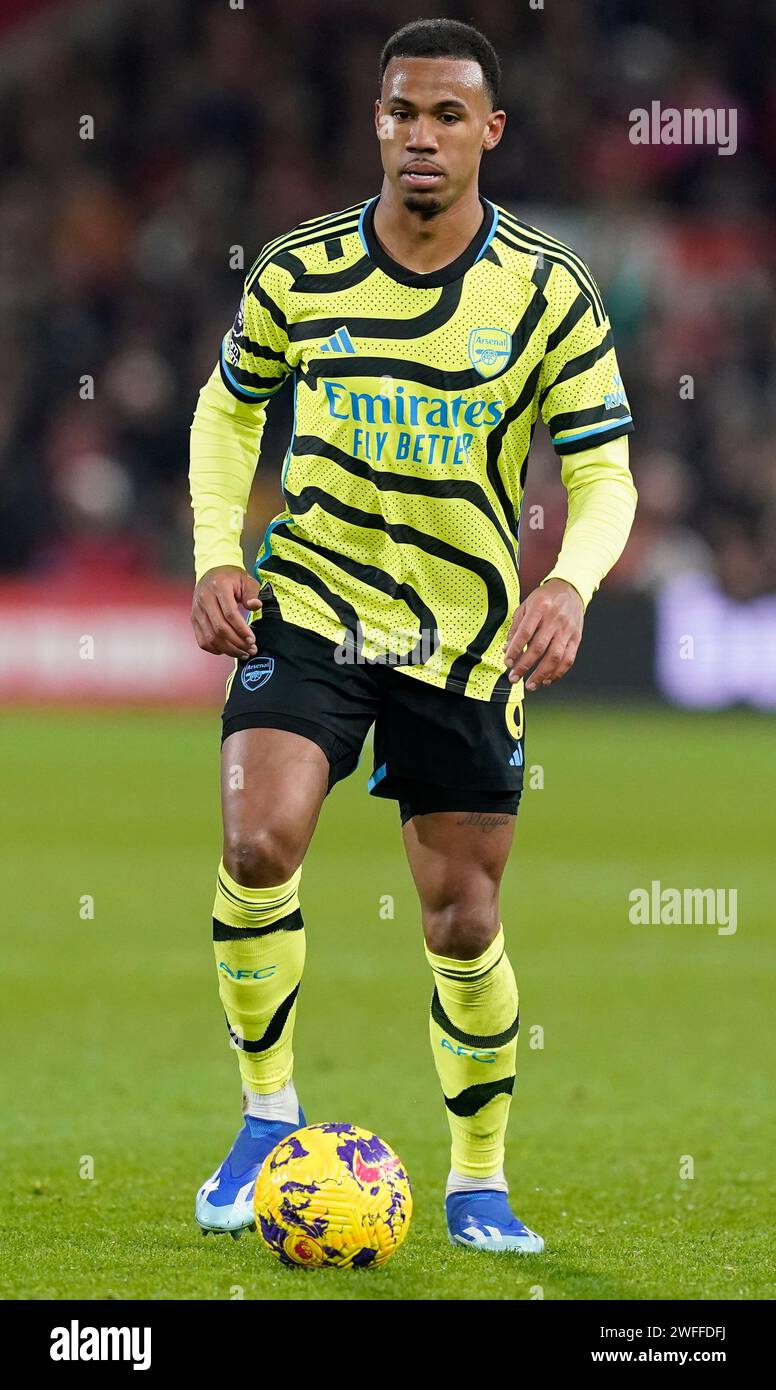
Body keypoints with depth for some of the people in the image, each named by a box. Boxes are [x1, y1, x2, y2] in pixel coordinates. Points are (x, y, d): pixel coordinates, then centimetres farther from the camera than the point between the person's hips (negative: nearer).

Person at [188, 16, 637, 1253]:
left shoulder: (549, 293, -6)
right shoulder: (299, 272, -3)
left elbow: (603, 471, -5)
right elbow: (230, 408, 14)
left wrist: (570, 584, -25)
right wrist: (217, 555, 0)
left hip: (467, 640, 0)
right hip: (307, 607, 0)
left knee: (463, 924, 4)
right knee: (259, 845, -23)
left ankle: (479, 1182, 23)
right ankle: (268, 1116, -5)